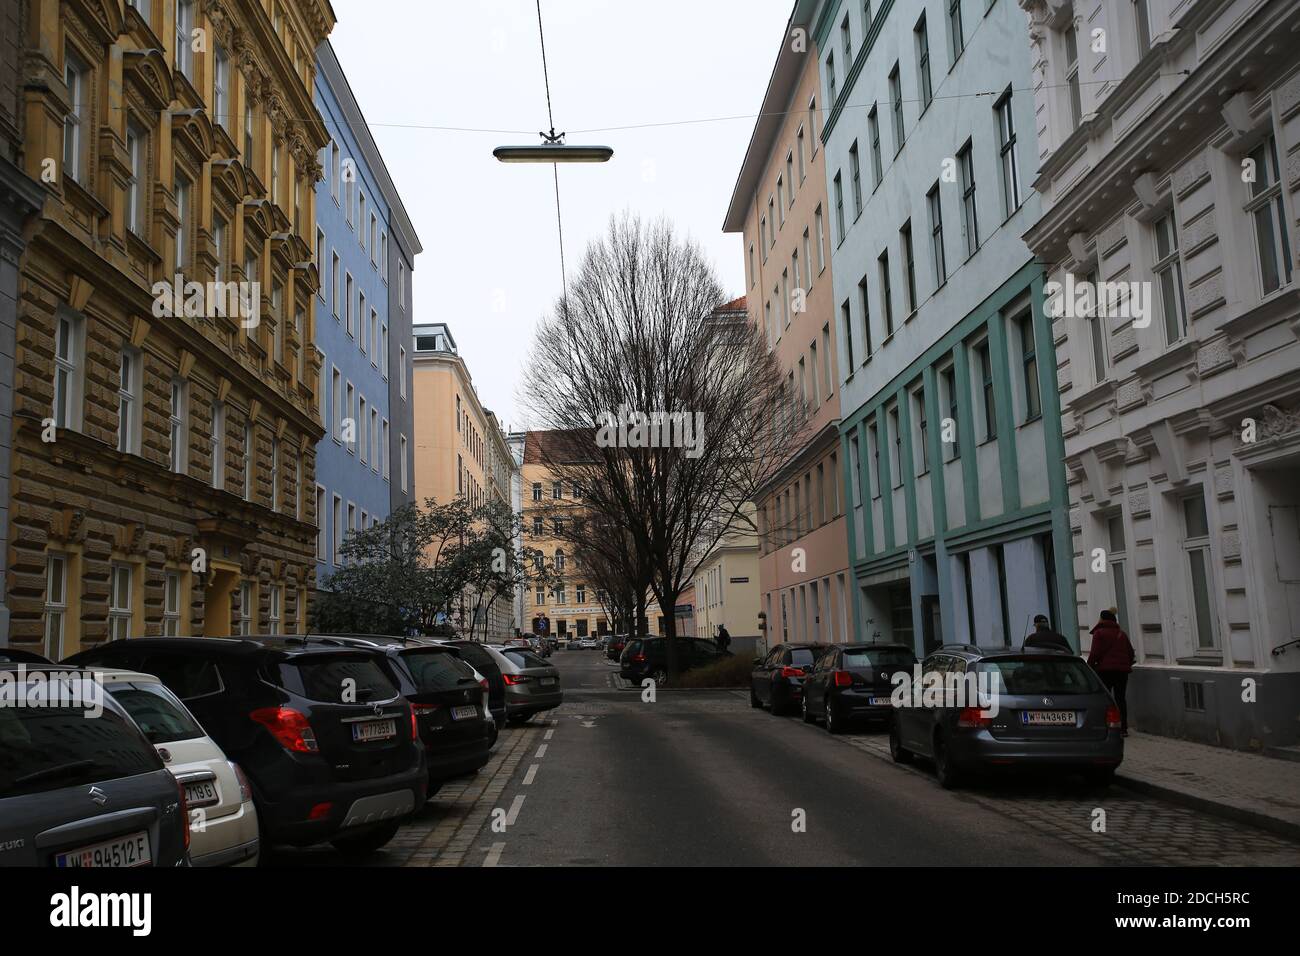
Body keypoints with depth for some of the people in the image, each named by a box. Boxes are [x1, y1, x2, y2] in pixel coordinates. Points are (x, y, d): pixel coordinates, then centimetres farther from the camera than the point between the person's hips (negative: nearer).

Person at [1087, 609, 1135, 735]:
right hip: (1122, 669, 5)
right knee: (1121, 698, 7)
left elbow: (1094, 653, -11)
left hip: (1105, 669, -5)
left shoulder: (1099, 633, -4)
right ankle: (1123, 728, 6)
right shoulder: (1121, 633, 16)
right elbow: (1131, 653, 18)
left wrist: (1089, 667, -4)